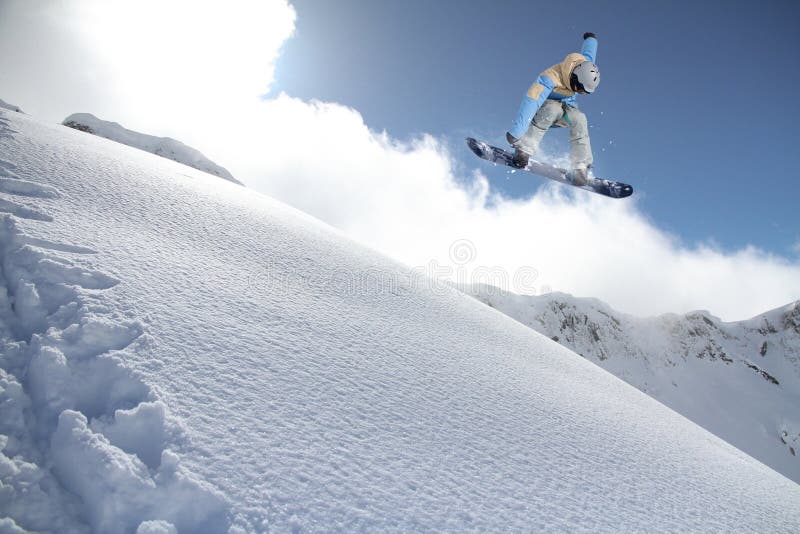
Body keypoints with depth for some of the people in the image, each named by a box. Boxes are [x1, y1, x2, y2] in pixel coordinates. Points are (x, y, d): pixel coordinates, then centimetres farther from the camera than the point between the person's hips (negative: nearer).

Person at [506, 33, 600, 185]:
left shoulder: (585, 66, -17)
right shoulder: (550, 78, -37)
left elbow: (588, 48, 7)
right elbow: (531, 103, -47)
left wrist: (590, 37, 32)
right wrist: (515, 134, -56)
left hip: (566, 107, 5)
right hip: (543, 106, -5)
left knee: (579, 119, -28)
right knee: (553, 108, -40)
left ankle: (580, 169, -25)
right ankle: (524, 150, -38)